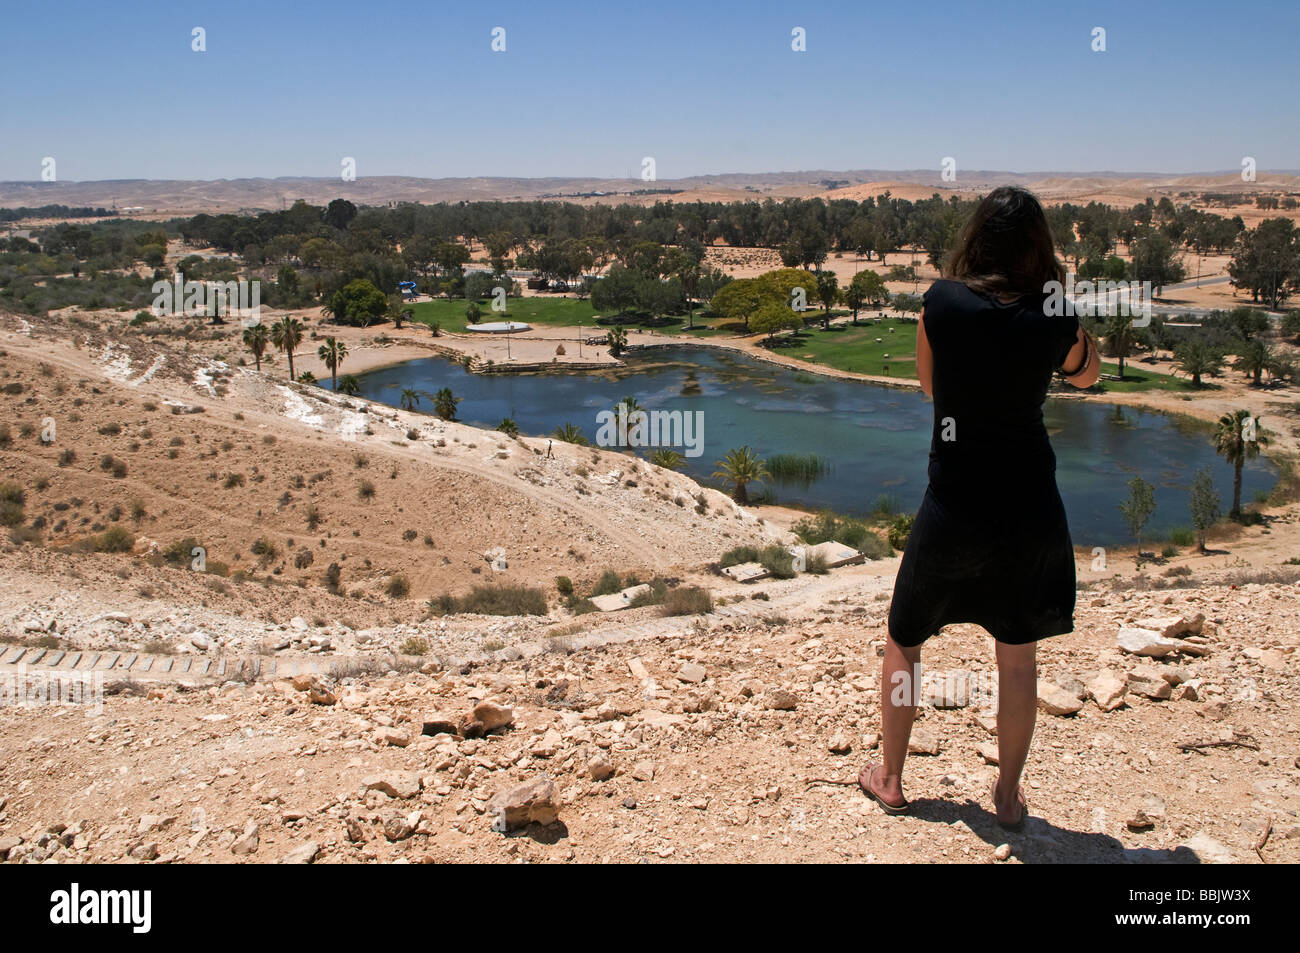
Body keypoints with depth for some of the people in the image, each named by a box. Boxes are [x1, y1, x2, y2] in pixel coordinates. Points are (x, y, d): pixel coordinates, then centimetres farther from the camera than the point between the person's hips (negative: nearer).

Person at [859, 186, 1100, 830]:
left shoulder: (941, 302, -9)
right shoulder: (1054, 319, -8)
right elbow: (1086, 374, 14)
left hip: (953, 505, -1)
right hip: (1030, 505, 1)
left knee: (903, 642, 17)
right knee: (1018, 655, 16)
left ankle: (889, 780, 28)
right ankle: (1008, 794, 27)